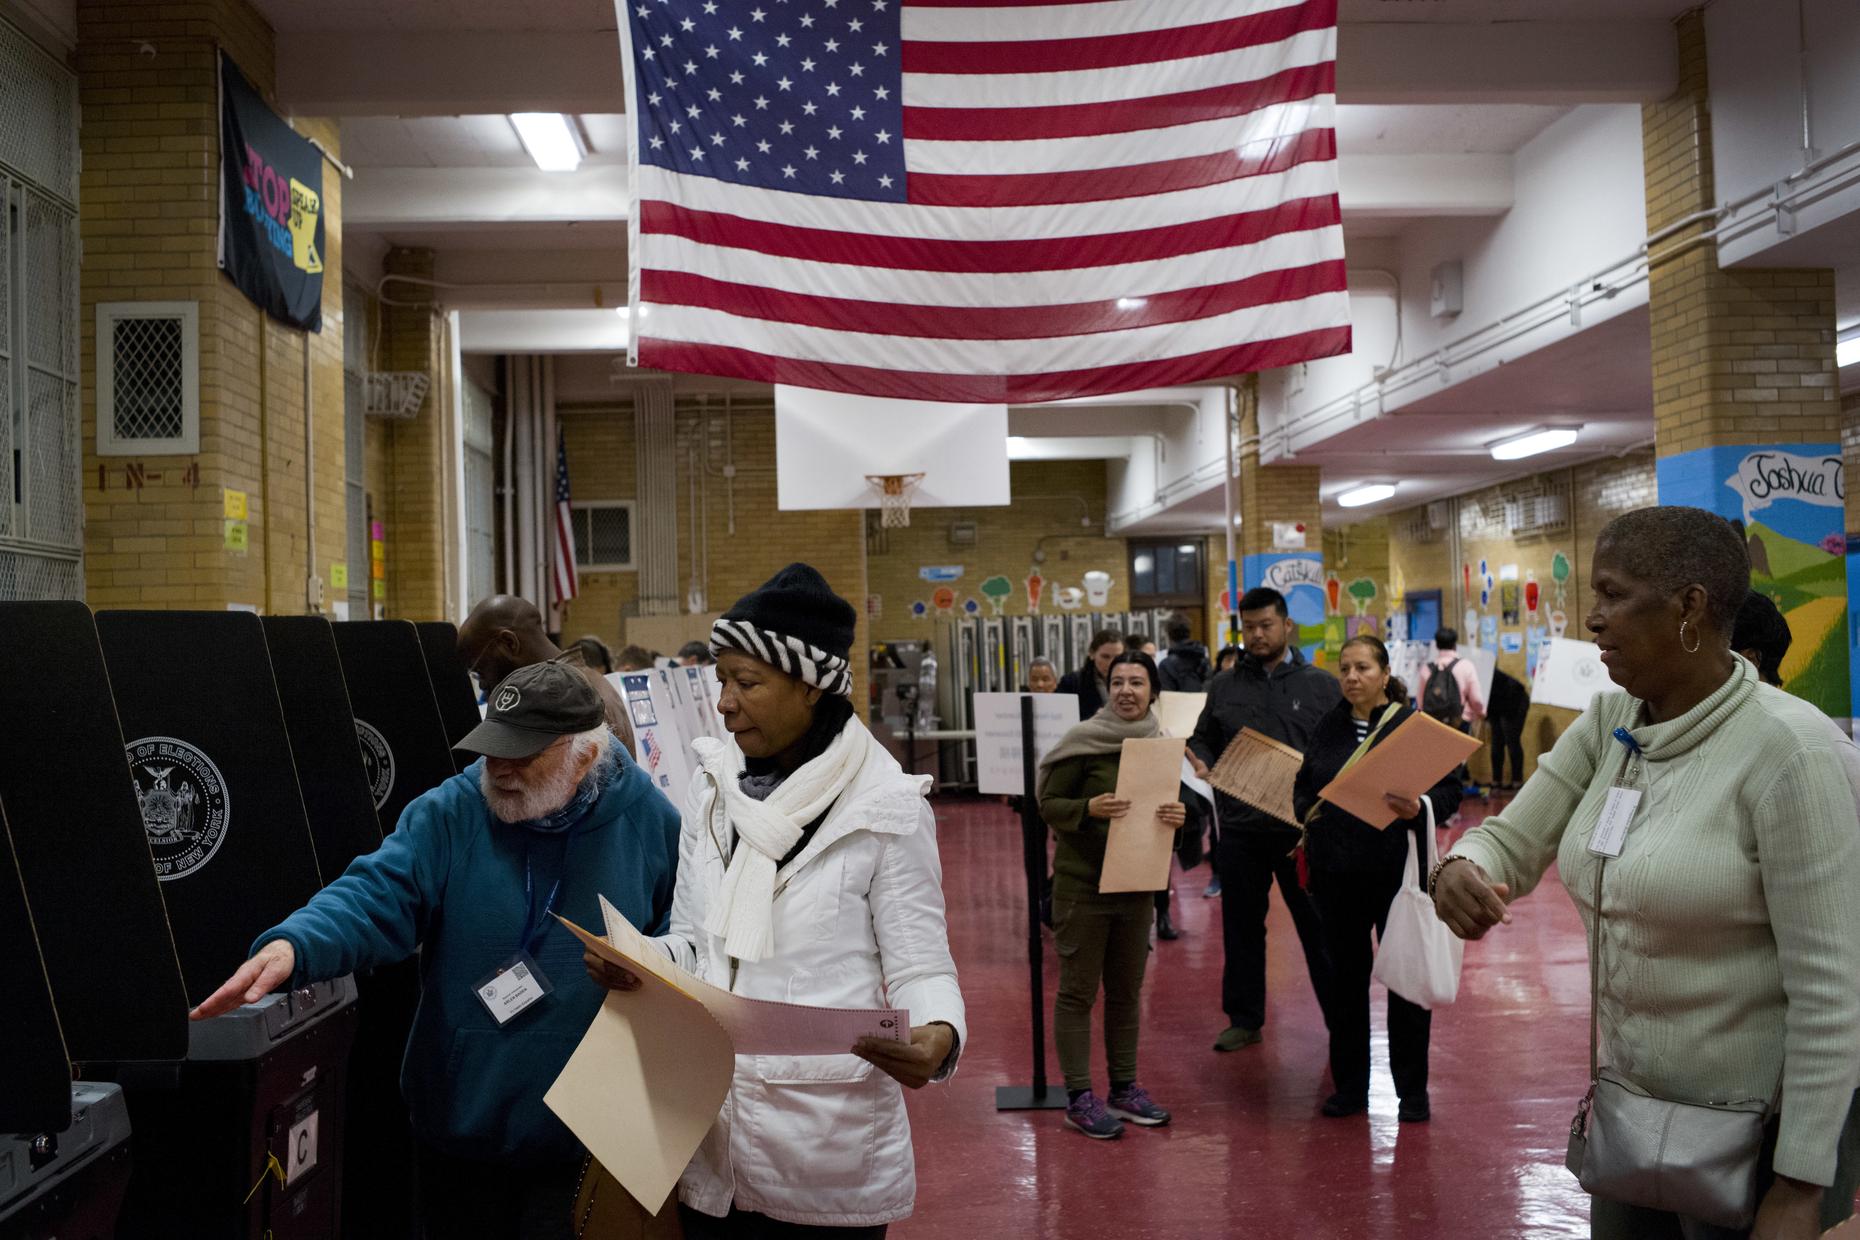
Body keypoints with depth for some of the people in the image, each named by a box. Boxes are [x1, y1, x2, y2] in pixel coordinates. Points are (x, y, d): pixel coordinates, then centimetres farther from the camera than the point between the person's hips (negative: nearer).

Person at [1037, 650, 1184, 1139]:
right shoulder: (1083, 741, -10)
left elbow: (1171, 805, 12)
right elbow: (1048, 804, -7)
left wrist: (1178, 817, -11)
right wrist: (1089, 809, -25)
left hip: (1136, 884, 5)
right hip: (1082, 884, -5)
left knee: (1126, 991, 14)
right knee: (1077, 992, 1)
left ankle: (1124, 1087, 25)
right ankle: (1079, 1098, 8)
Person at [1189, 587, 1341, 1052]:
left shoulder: (1320, 685, 3)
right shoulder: (1223, 687, 9)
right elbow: (1203, 740, 14)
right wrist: (1200, 763, -9)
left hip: (1303, 829, -2)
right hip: (1240, 828, 3)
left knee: (1318, 927, 5)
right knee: (1241, 926, 11)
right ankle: (1244, 1019, 23)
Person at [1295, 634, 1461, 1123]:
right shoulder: (1328, 729, 10)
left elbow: (1450, 789, -7)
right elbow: (1303, 785, 18)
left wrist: (1419, 809, -25)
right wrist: (1306, 811, -2)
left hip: (1397, 871, -4)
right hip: (1335, 873, 4)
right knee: (1345, 977, 11)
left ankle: (1412, 1090, 18)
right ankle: (1349, 1086, 23)